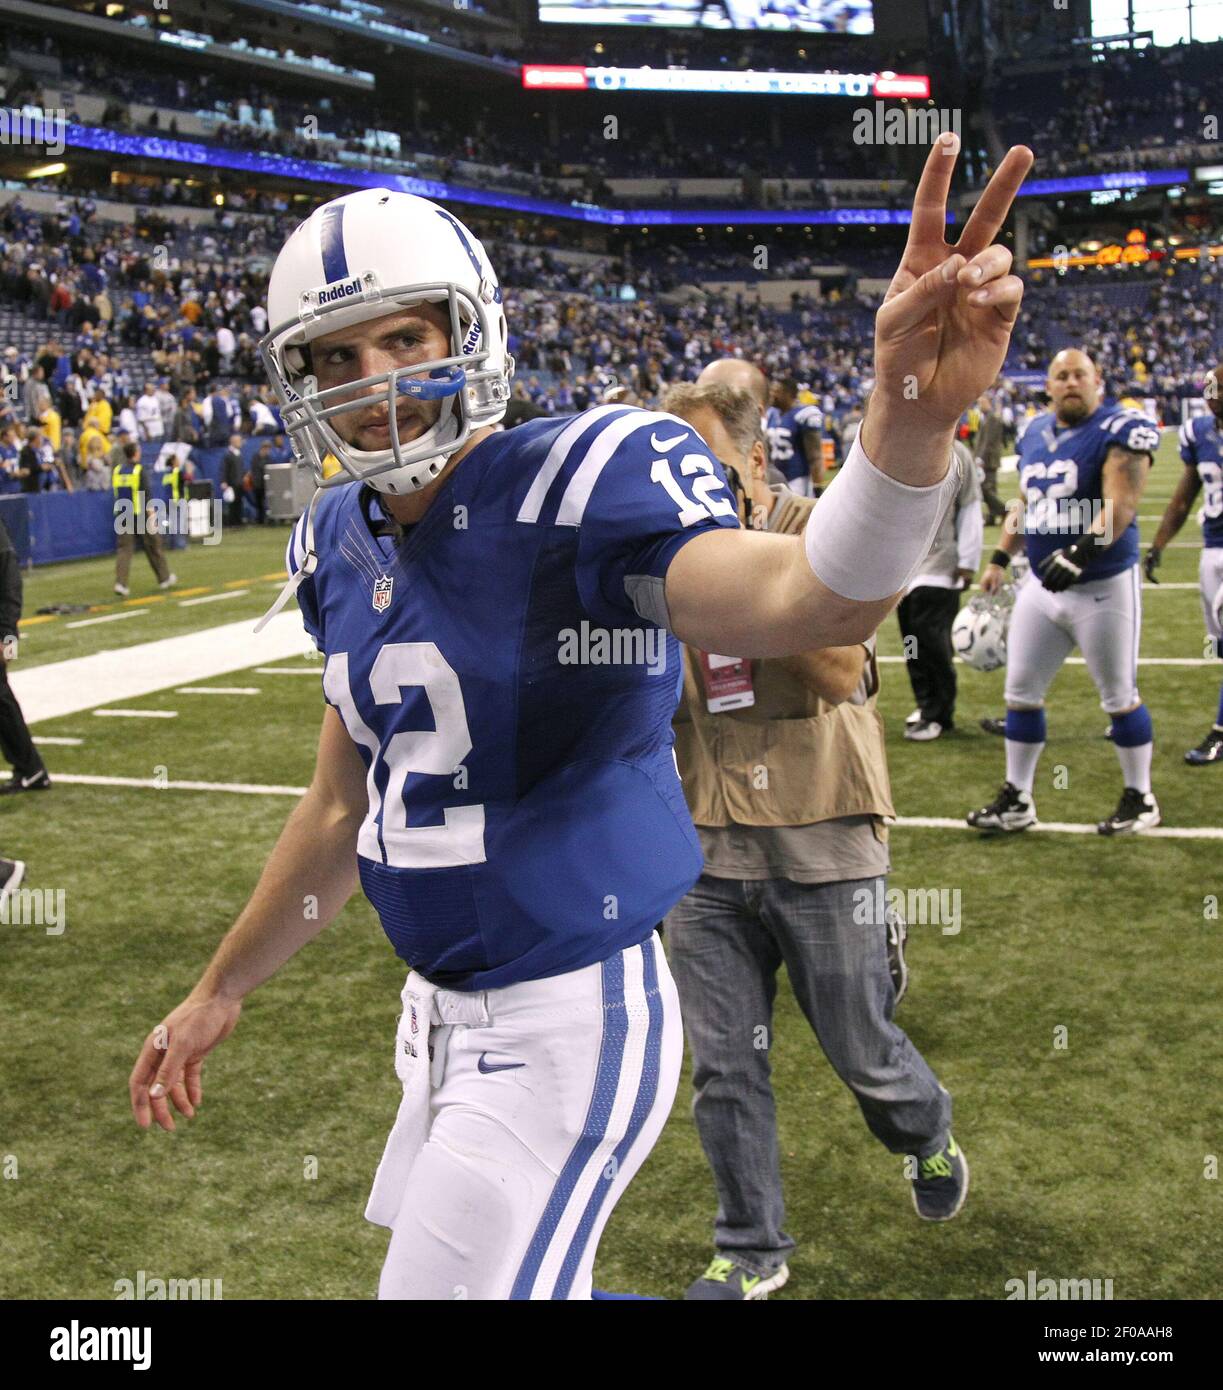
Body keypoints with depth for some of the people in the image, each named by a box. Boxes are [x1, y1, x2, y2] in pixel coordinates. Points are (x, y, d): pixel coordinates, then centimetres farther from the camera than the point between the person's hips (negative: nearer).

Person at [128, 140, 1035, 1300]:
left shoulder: (582, 485, -19)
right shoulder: (339, 548, 4)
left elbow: (808, 602, -39)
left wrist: (910, 417, -59)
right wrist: (220, 992, 24)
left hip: (570, 1024, -8)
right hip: (441, 1017, 8)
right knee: (530, 1281, 23)